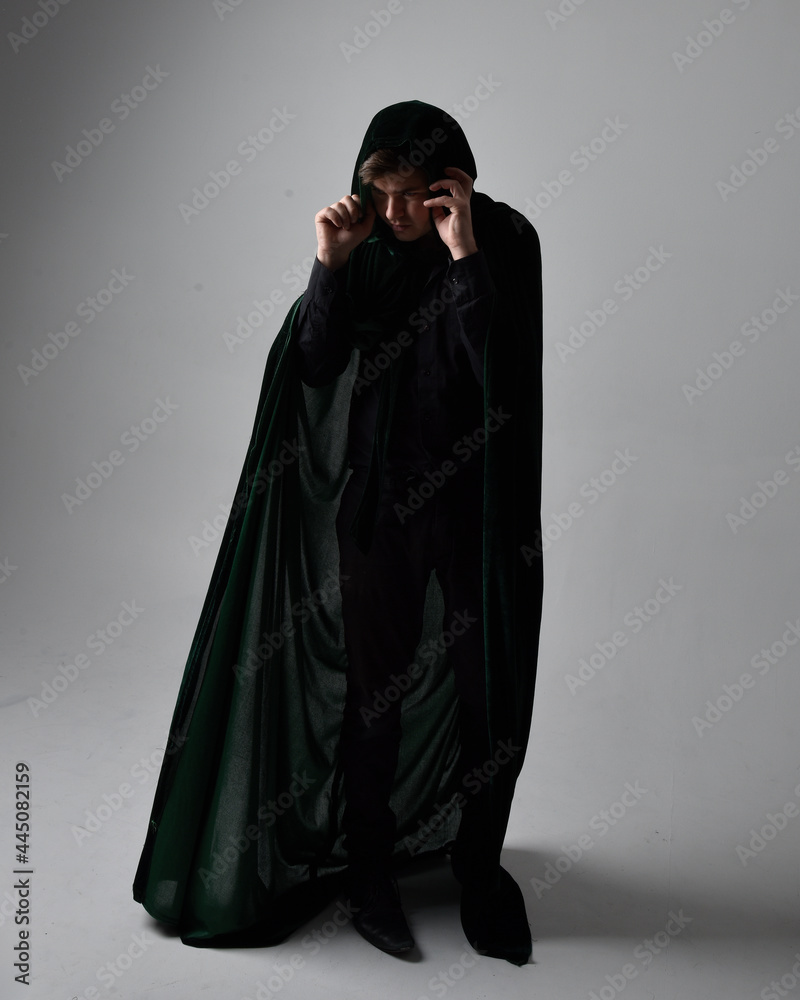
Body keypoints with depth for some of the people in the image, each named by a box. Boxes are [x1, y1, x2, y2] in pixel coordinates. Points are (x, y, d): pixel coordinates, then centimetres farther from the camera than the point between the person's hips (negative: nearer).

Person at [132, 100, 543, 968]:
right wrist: (330, 266, -16)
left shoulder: (506, 239, -7)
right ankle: (368, 868, 27)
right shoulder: (365, 245, 0)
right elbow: (315, 366, -6)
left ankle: (479, 863, 30)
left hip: (476, 496, 0)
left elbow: (505, 371, -20)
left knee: (489, 685, 7)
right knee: (374, 686, 7)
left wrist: (465, 255, -24)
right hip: (379, 494, 1)